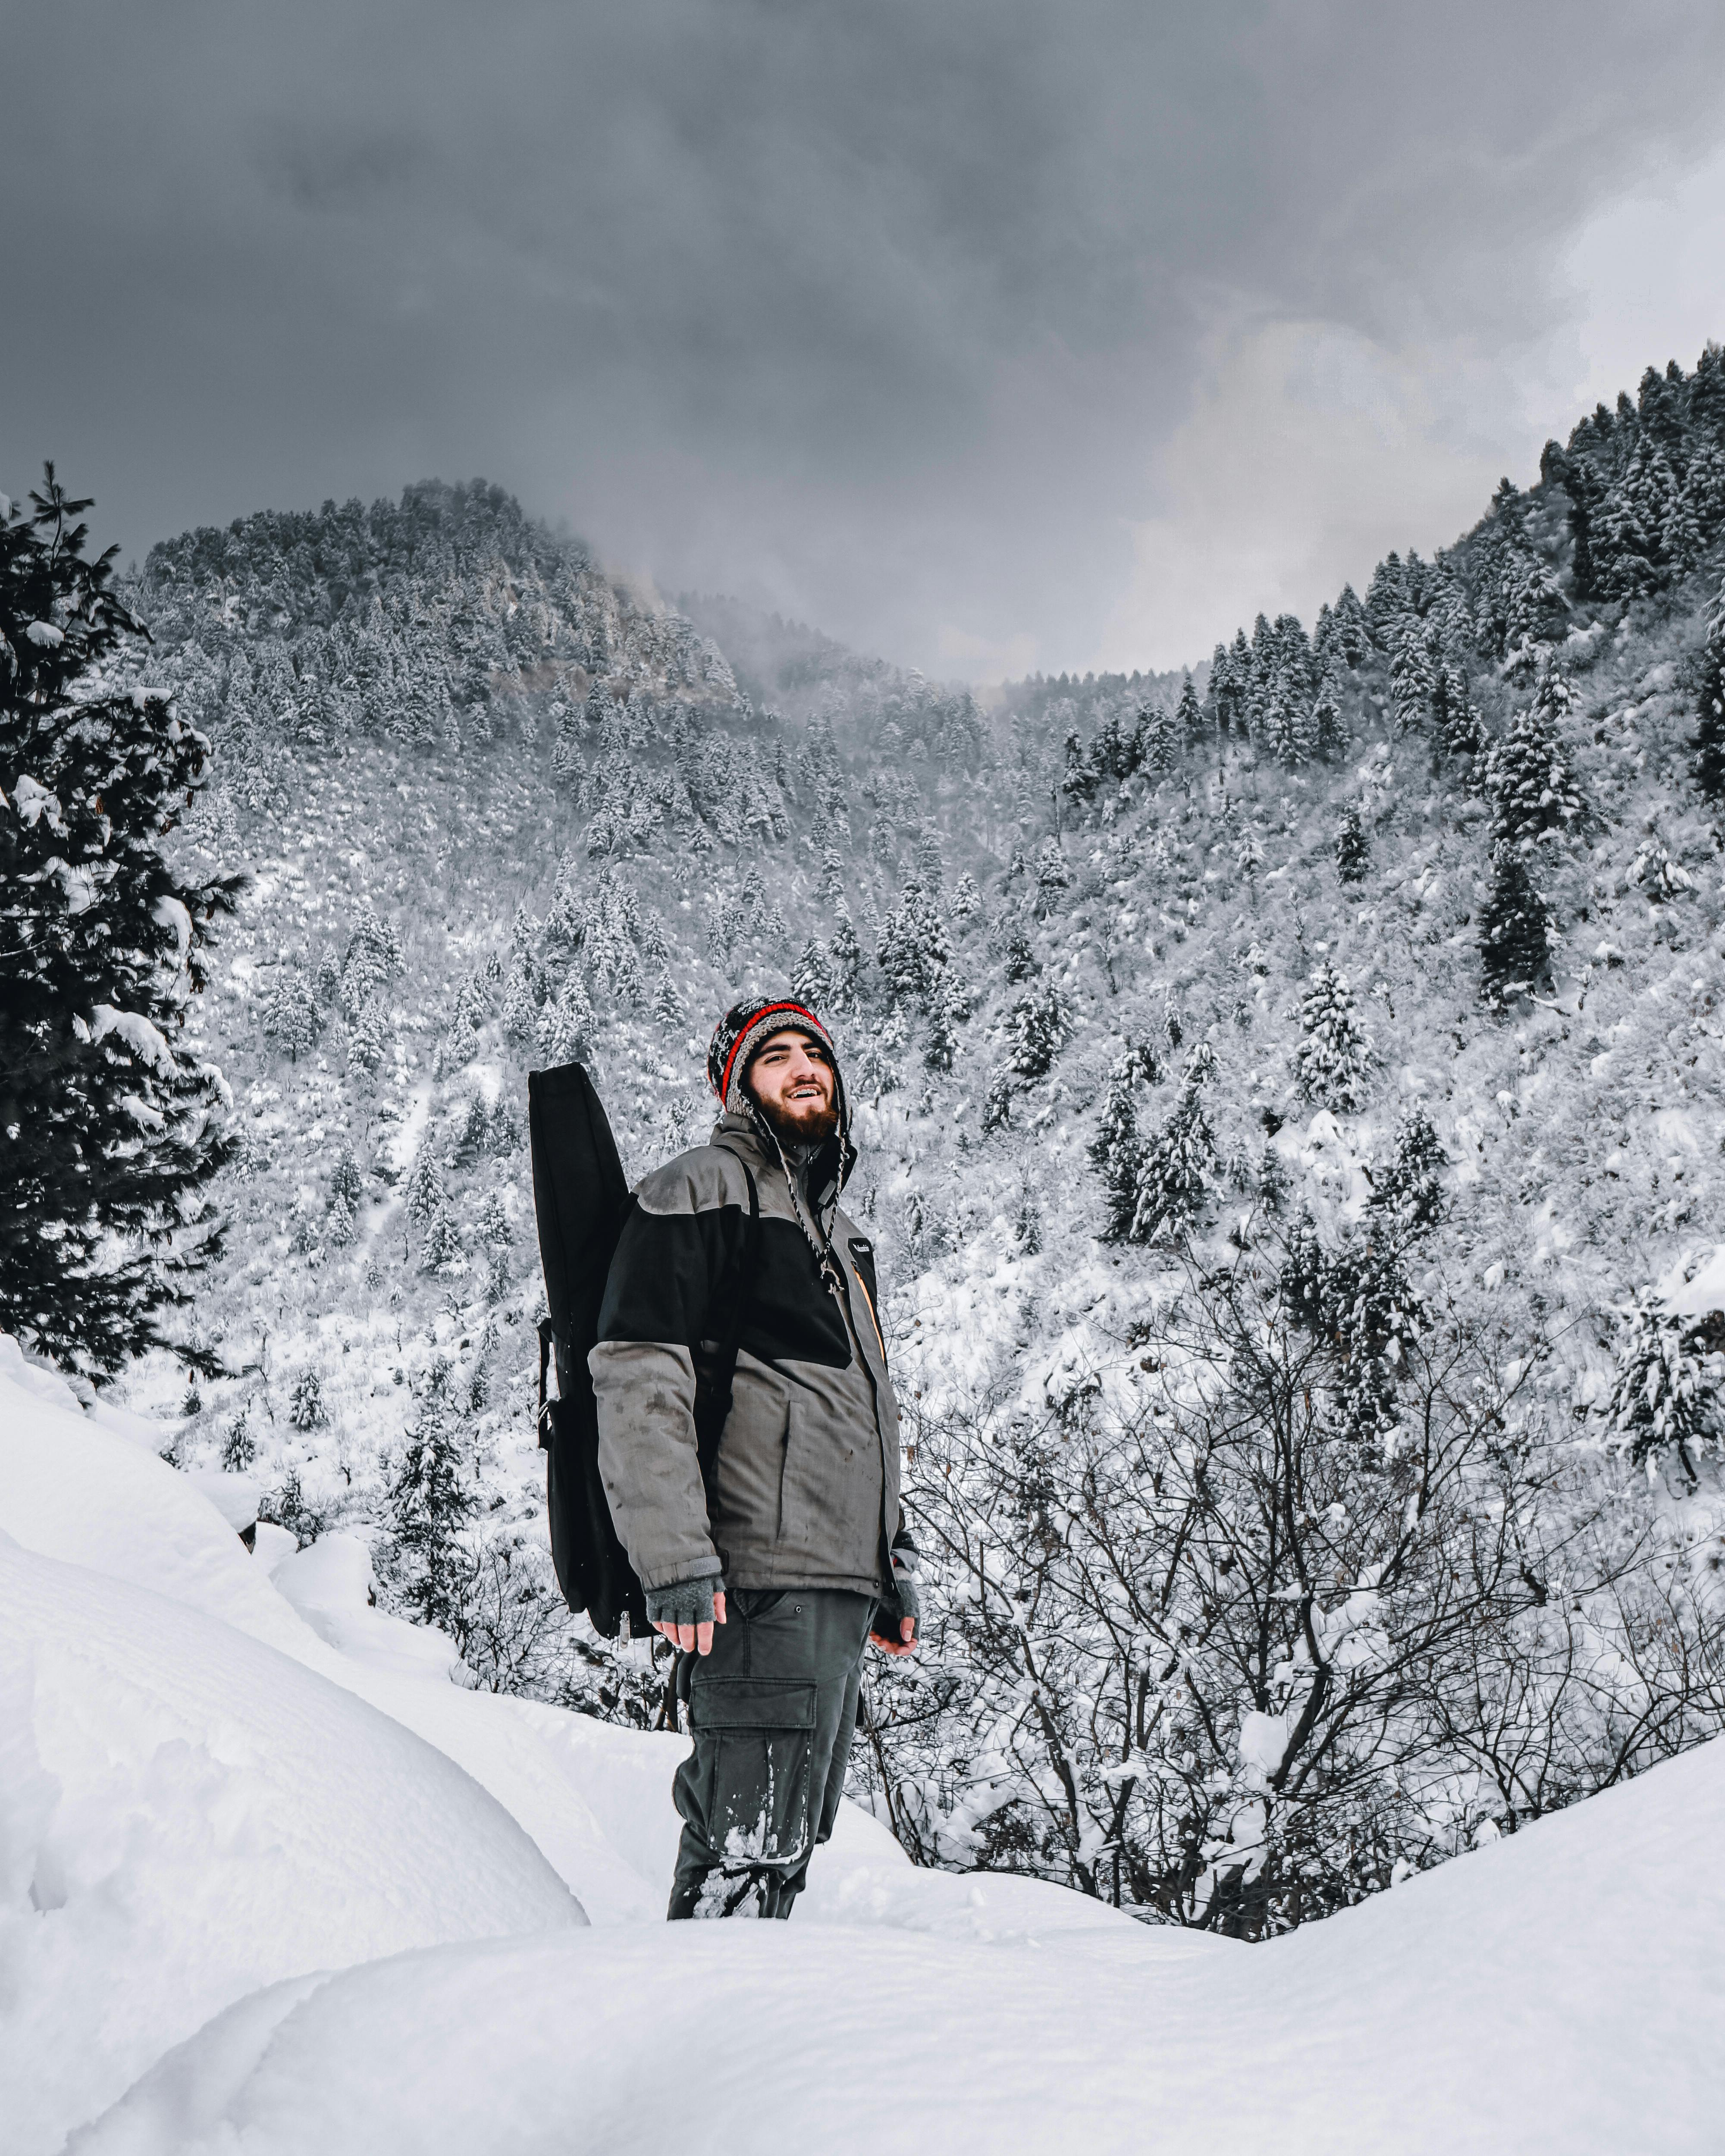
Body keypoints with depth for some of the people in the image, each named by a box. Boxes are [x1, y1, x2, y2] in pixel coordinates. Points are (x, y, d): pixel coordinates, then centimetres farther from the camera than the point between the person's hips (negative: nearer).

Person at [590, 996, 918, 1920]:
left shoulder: (834, 1223, 26)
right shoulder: (700, 1190, -2)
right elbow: (639, 1381, -14)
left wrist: (893, 1566, 24)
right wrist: (676, 1561, -22)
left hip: (840, 1583, 9)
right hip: (761, 1575, -9)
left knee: (785, 1839, 13)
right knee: (753, 1839, -10)